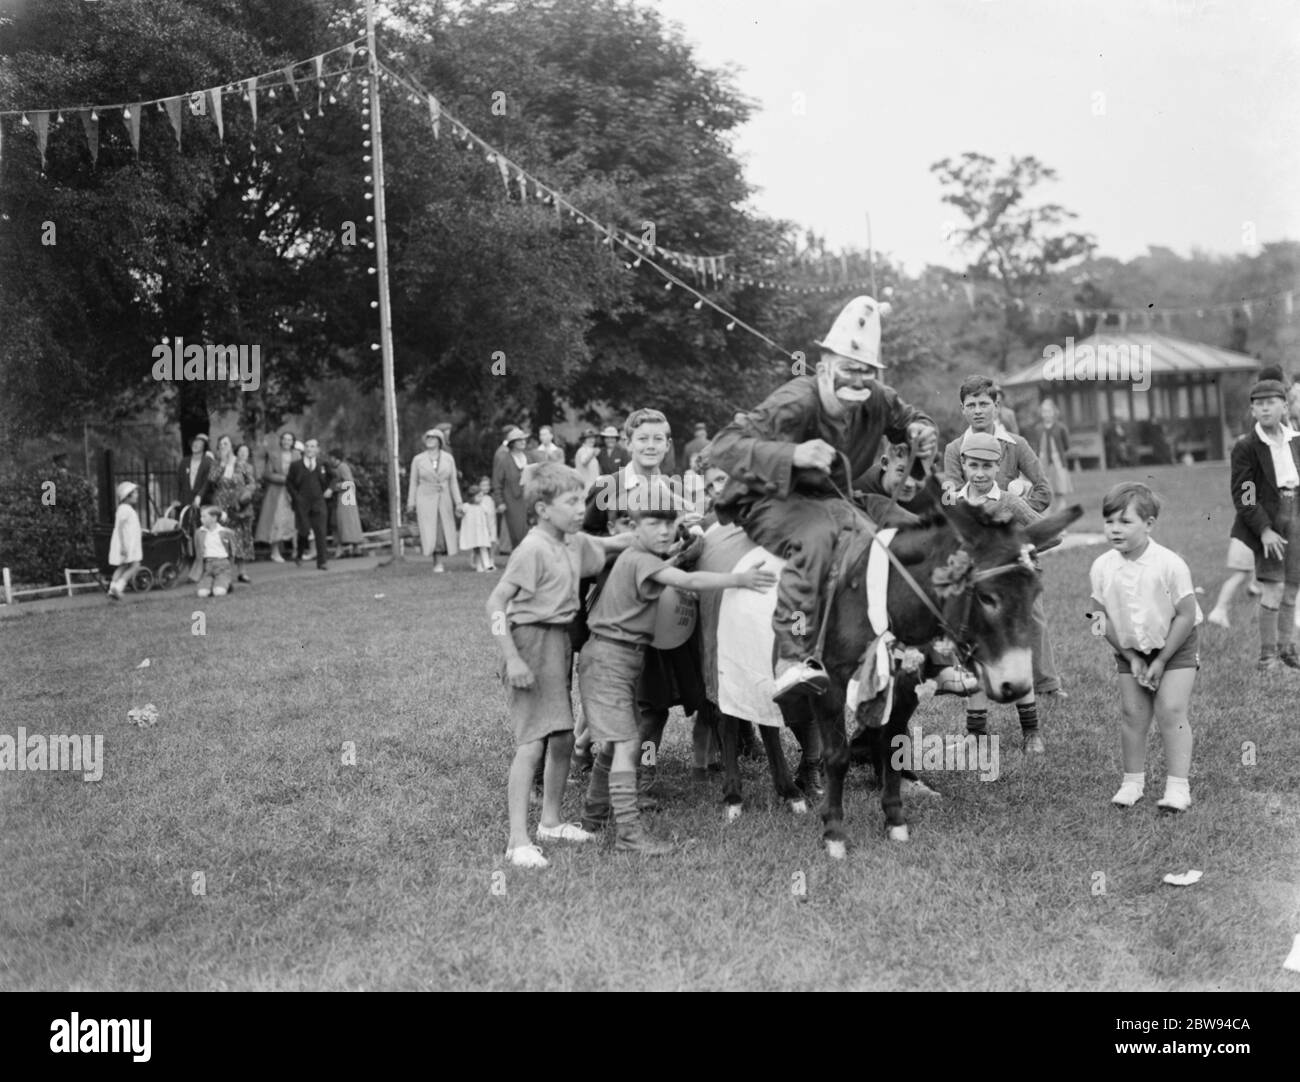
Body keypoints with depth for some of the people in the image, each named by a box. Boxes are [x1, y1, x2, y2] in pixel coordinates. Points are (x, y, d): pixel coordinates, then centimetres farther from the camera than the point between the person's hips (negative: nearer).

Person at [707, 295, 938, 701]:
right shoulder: (793, 404, -25)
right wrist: (792, 456, -46)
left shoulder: (876, 401, -4)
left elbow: (909, 417, 21)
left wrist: (920, 432, -7)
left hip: (830, 500, 7)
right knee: (815, 538, -38)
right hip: (770, 501, -7)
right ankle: (793, 662, -43)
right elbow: (722, 447, -33)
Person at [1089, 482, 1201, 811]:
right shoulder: (1102, 567, -12)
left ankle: (1178, 786, -4)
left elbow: (1186, 616, -17)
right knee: (1133, 713, 2)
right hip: (1130, 649, 3)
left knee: (1171, 711, -10)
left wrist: (1161, 661, -15)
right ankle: (1133, 780, 15)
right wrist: (1131, 657, -9)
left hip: (1175, 646, -3)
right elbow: (1103, 617, -4)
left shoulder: (1170, 565, -23)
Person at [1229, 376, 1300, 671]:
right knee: (1273, 589, -10)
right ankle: (1267, 652, 2)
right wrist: (1264, 530, -18)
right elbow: (1242, 496, -11)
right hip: (1266, 522, -5)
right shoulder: (1246, 447, -8)